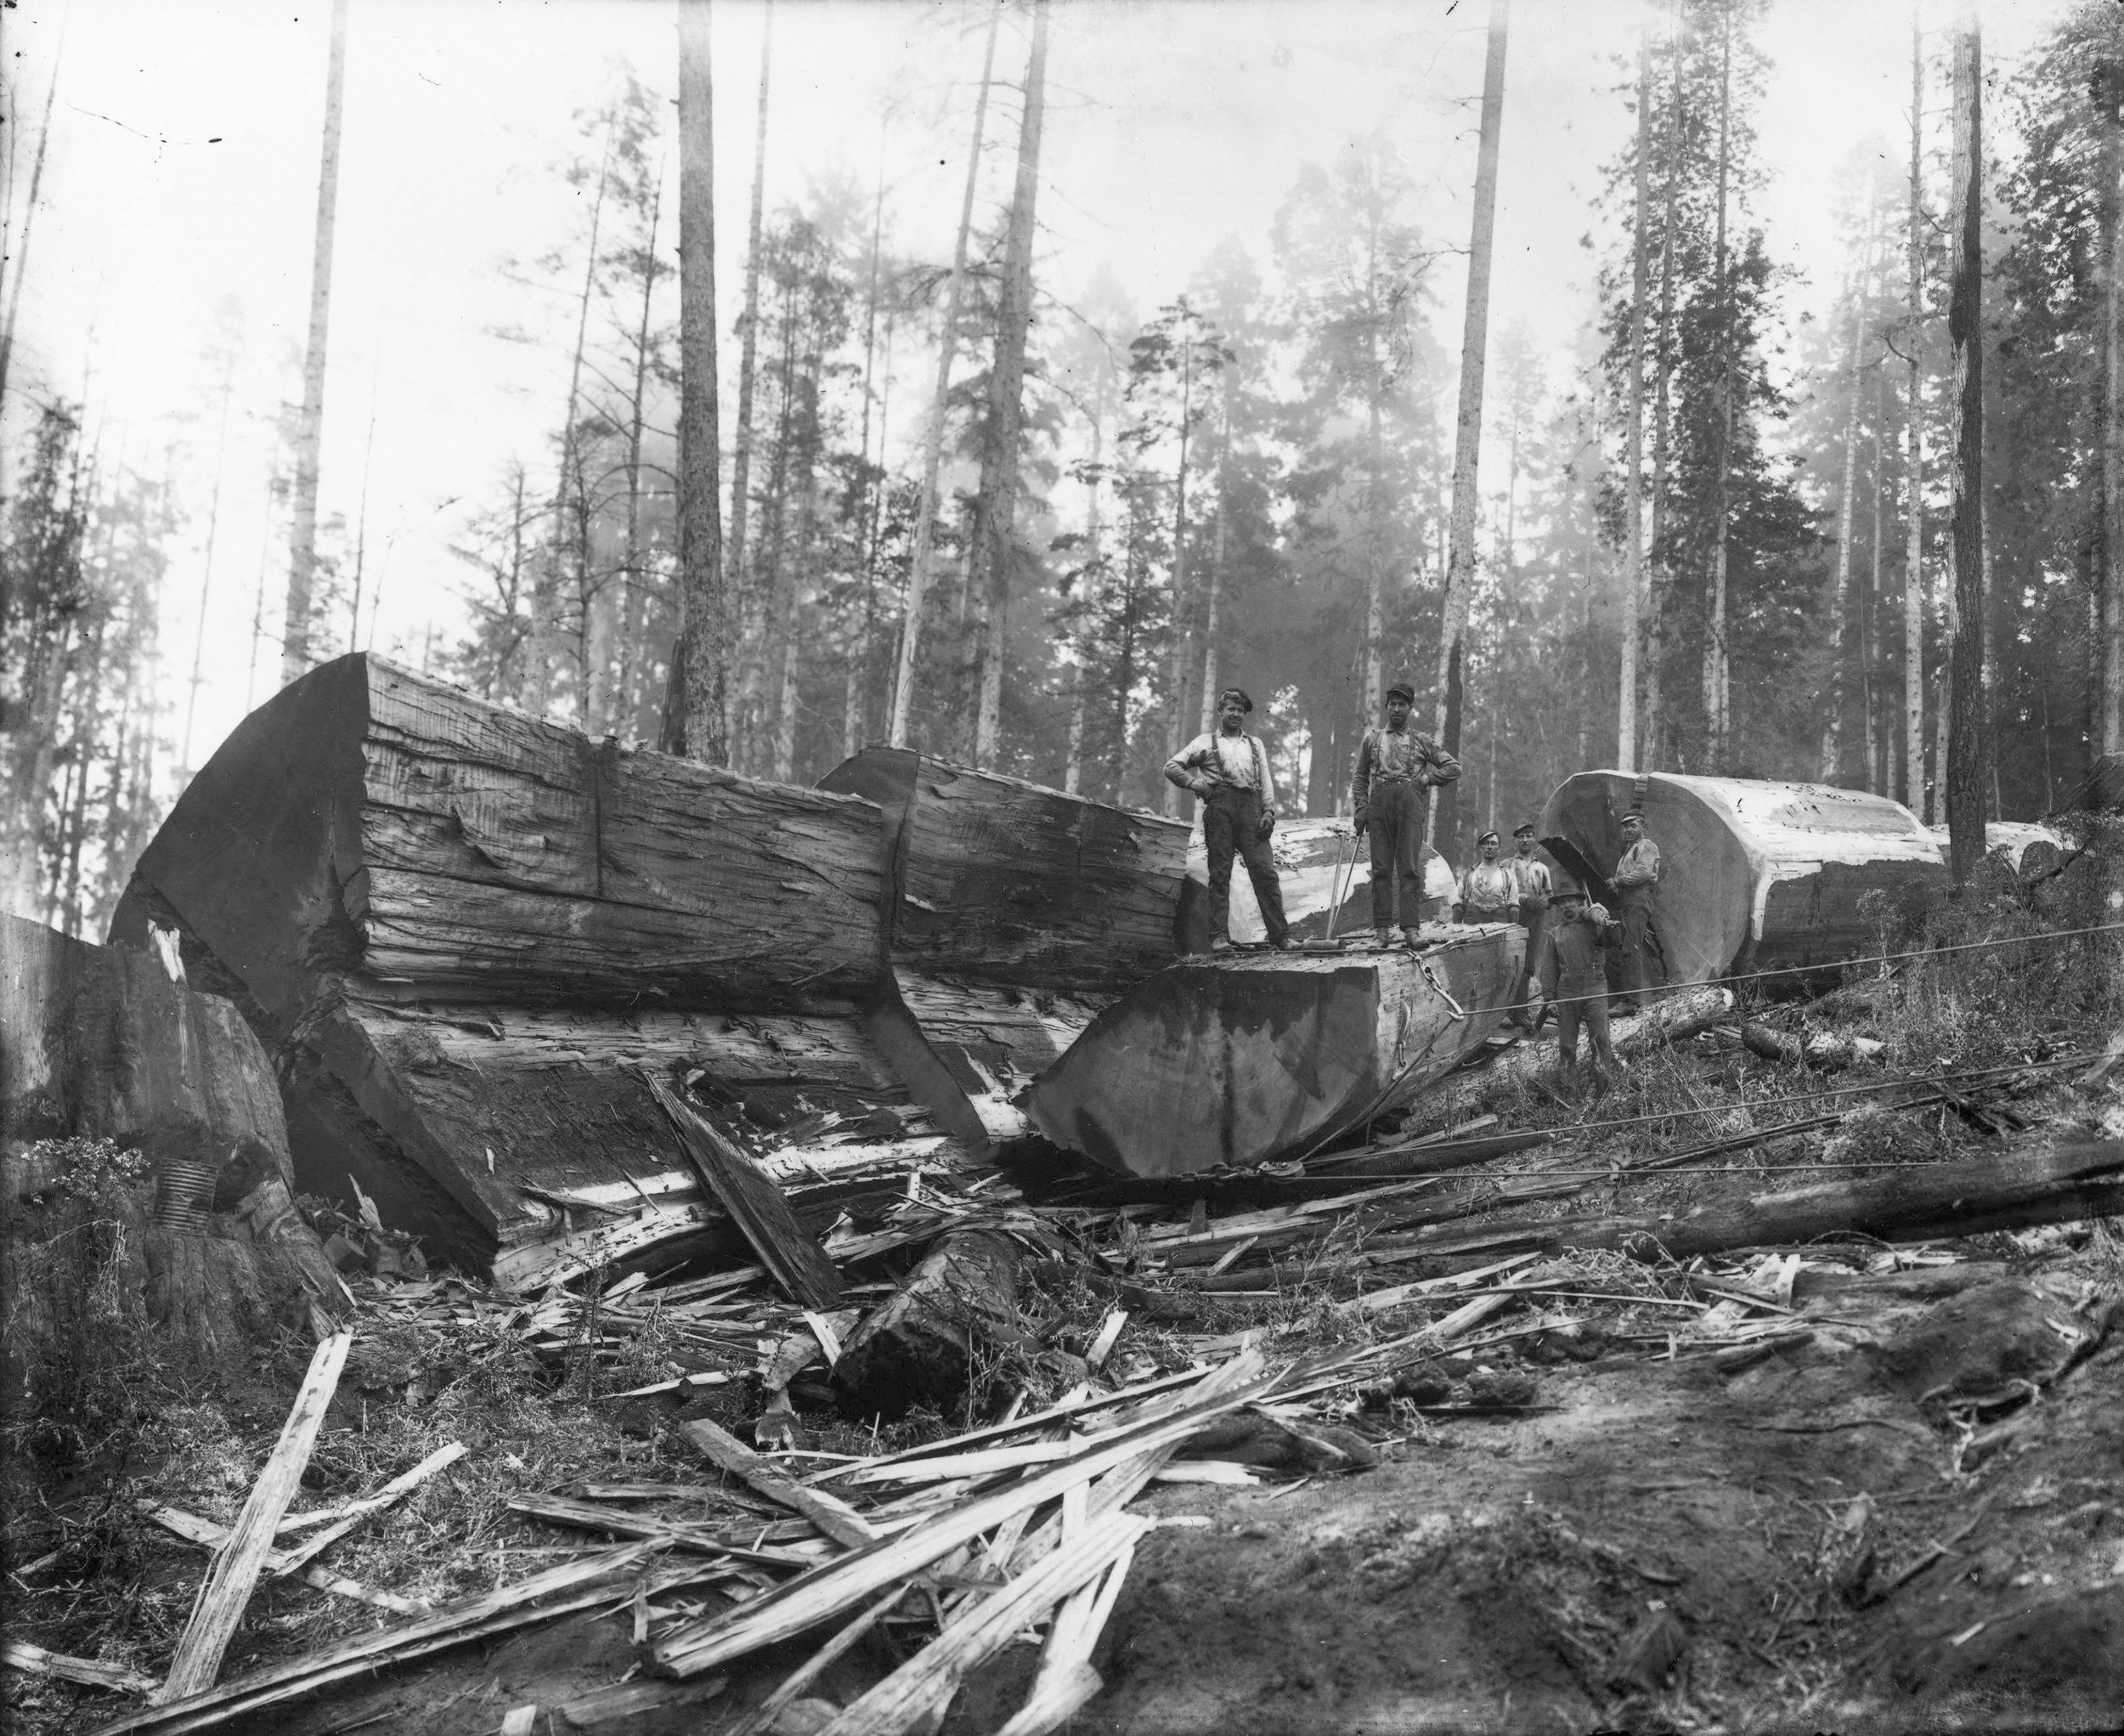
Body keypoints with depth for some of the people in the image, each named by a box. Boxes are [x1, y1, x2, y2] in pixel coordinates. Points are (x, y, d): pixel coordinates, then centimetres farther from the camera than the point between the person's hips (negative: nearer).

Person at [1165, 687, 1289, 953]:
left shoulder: (1255, 744, 26)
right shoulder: (1206, 742, 18)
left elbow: (1266, 780, 18)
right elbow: (1172, 767, 14)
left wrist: (1269, 811, 3)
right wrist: (1196, 784, 0)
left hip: (1250, 808, 2)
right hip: (1219, 808, -2)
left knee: (1265, 871, -8)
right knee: (1220, 874, -5)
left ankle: (1280, 935, -10)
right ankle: (1219, 936, -6)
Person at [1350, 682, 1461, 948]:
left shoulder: (1421, 742, 16)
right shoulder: (1372, 740, 18)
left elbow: (1454, 767, 15)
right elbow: (1359, 777, 17)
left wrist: (1426, 778, 3)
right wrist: (1361, 808, 3)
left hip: (1409, 802, -1)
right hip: (1379, 801, 1)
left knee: (1410, 867, -8)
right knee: (1381, 867, -3)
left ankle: (1409, 926, -10)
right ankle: (1382, 927, -2)